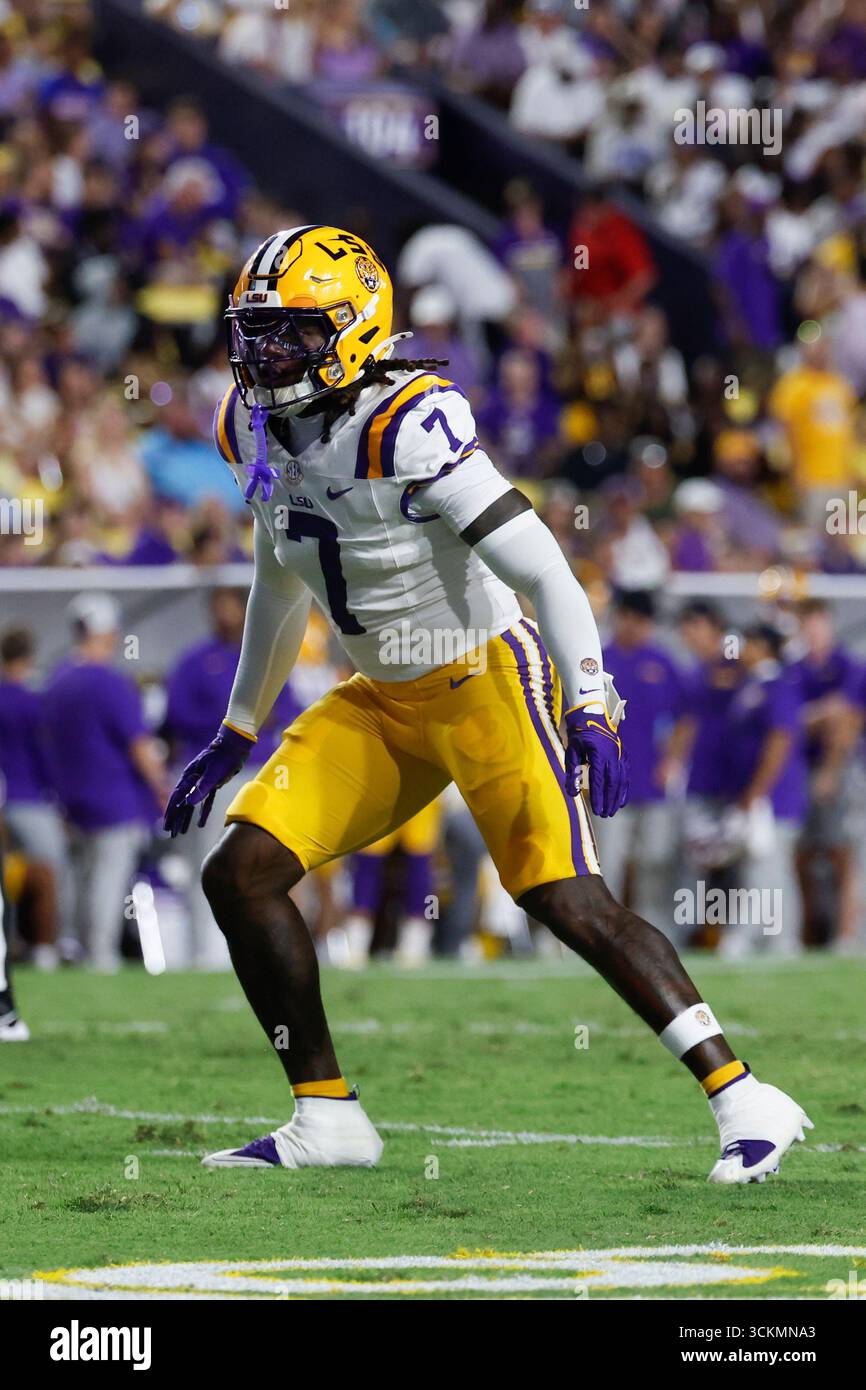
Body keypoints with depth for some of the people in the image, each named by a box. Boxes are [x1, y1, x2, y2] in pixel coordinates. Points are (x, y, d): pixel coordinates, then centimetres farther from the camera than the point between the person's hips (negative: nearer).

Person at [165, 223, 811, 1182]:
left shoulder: (406, 428, -23)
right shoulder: (256, 431, 1)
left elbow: (544, 572, -23)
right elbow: (279, 586, 19)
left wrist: (589, 713, -29)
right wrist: (234, 738, 22)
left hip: (489, 681, -8)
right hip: (384, 703, 8)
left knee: (570, 904, -17)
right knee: (239, 873, -3)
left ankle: (745, 1102, -9)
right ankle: (327, 1120, 6)